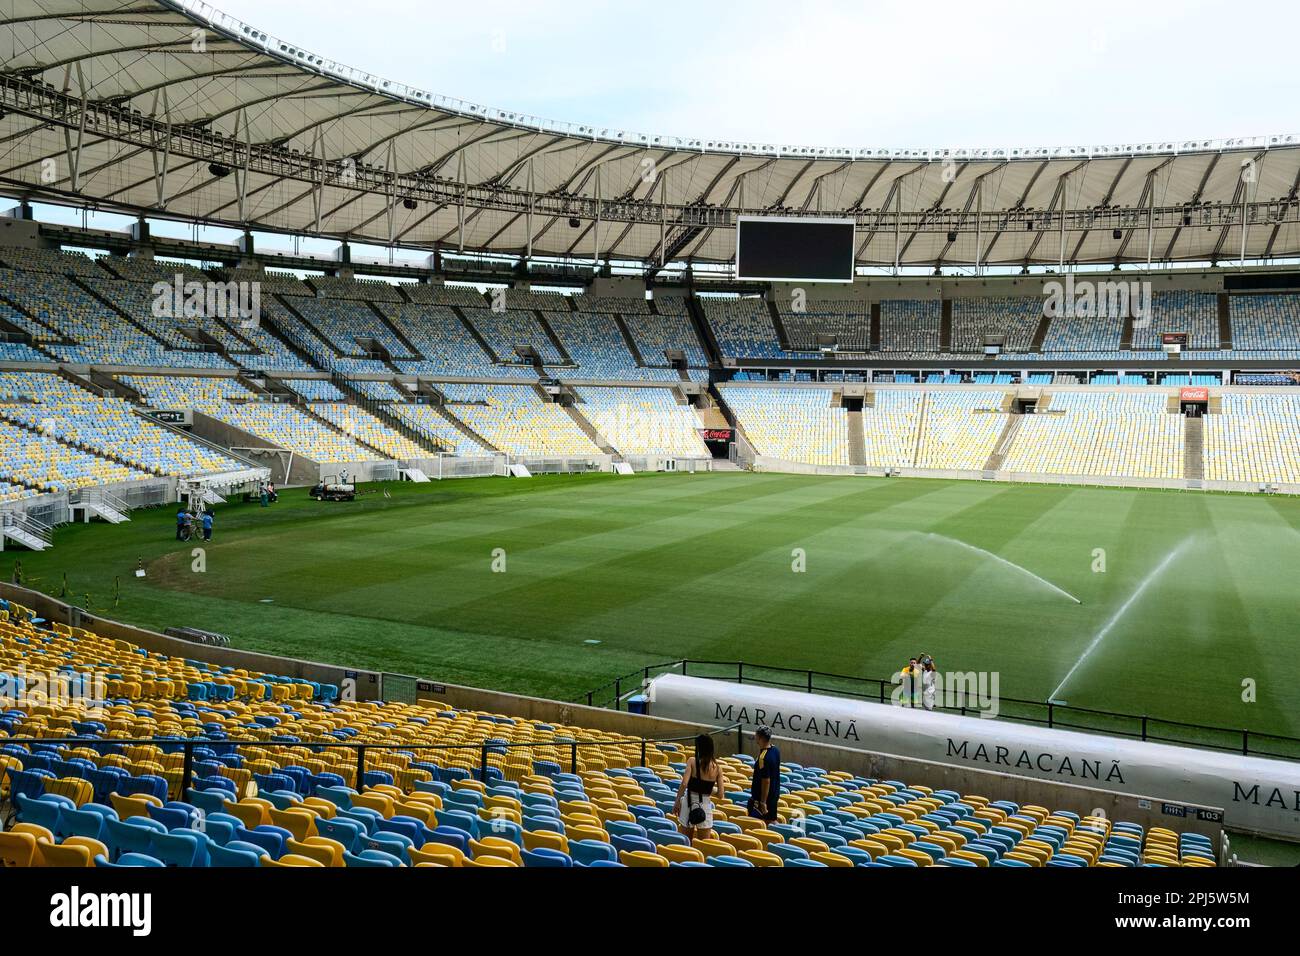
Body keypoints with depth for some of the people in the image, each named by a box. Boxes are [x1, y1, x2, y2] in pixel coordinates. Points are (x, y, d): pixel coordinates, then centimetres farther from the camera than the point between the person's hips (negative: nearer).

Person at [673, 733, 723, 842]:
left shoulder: (692, 761, -8)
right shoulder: (717, 767, -1)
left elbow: (684, 784, -16)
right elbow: (720, 793, -2)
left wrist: (677, 801, -5)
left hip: (689, 802, -1)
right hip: (706, 805, 1)